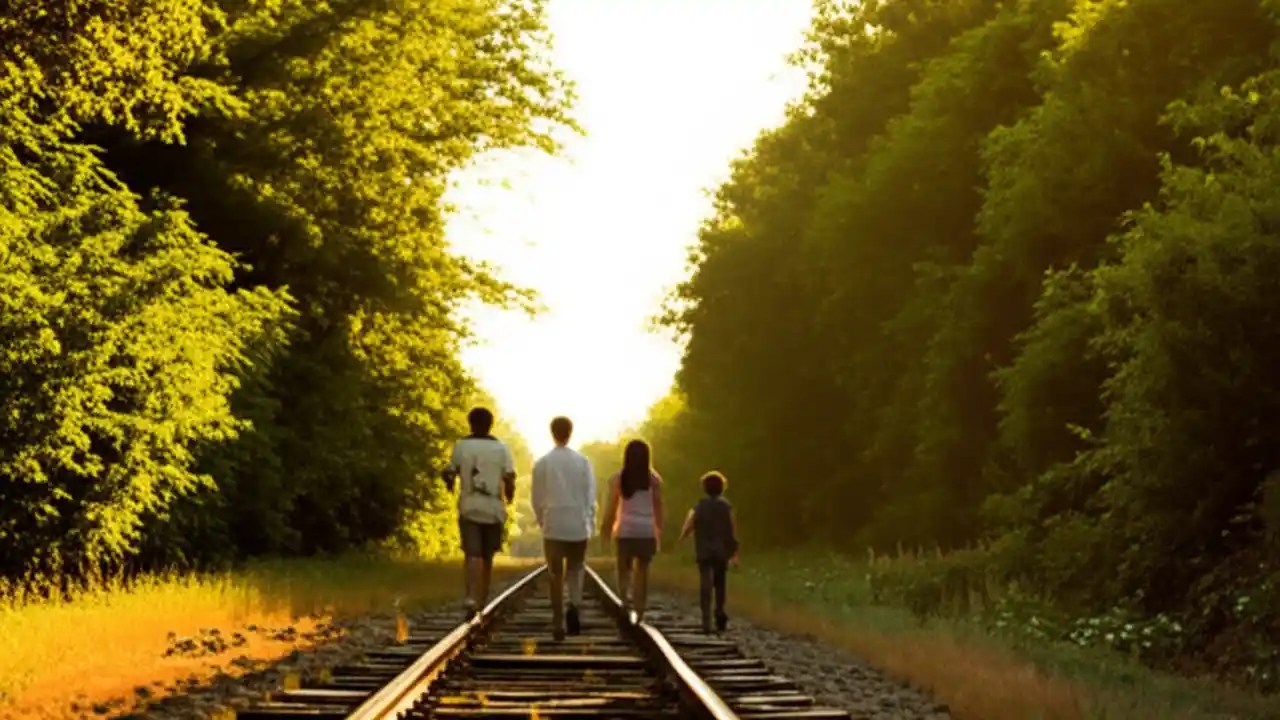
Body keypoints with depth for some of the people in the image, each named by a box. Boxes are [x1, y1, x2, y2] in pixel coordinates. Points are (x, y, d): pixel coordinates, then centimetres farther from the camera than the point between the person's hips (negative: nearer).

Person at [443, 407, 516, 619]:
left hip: (469, 509, -1)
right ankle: (483, 600, 28)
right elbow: (509, 478, -6)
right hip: (493, 509, 1)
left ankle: (471, 598, -30)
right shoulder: (501, 448, 1)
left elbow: (449, 474, 3)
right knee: (487, 557, 17)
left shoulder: (461, 446, 0)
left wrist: (450, 484, 27)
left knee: (472, 556, -8)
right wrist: (509, 497, 15)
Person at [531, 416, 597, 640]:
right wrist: (590, 525, 5)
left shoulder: (542, 463, -2)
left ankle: (558, 623, 2)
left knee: (556, 575, 6)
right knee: (575, 569, 15)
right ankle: (575, 606, -11)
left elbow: (537, 499, 2)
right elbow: (591, 497, -2)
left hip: (553, 526, 0)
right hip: (578, 525, 0)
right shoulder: (582, 462, -2)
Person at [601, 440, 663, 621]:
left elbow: (611, 507, -1)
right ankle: (639, 611, 7)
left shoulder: (618, 479, -2)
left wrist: (607, 530, 8)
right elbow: (658, 507, 1)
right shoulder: (654, 479, 0)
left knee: (624, 569, 10)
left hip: (626, 529, -1)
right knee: (642, 571, 9)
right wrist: (659, 531, 9)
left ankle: (627, 598, -17)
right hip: (647, 530, 1)